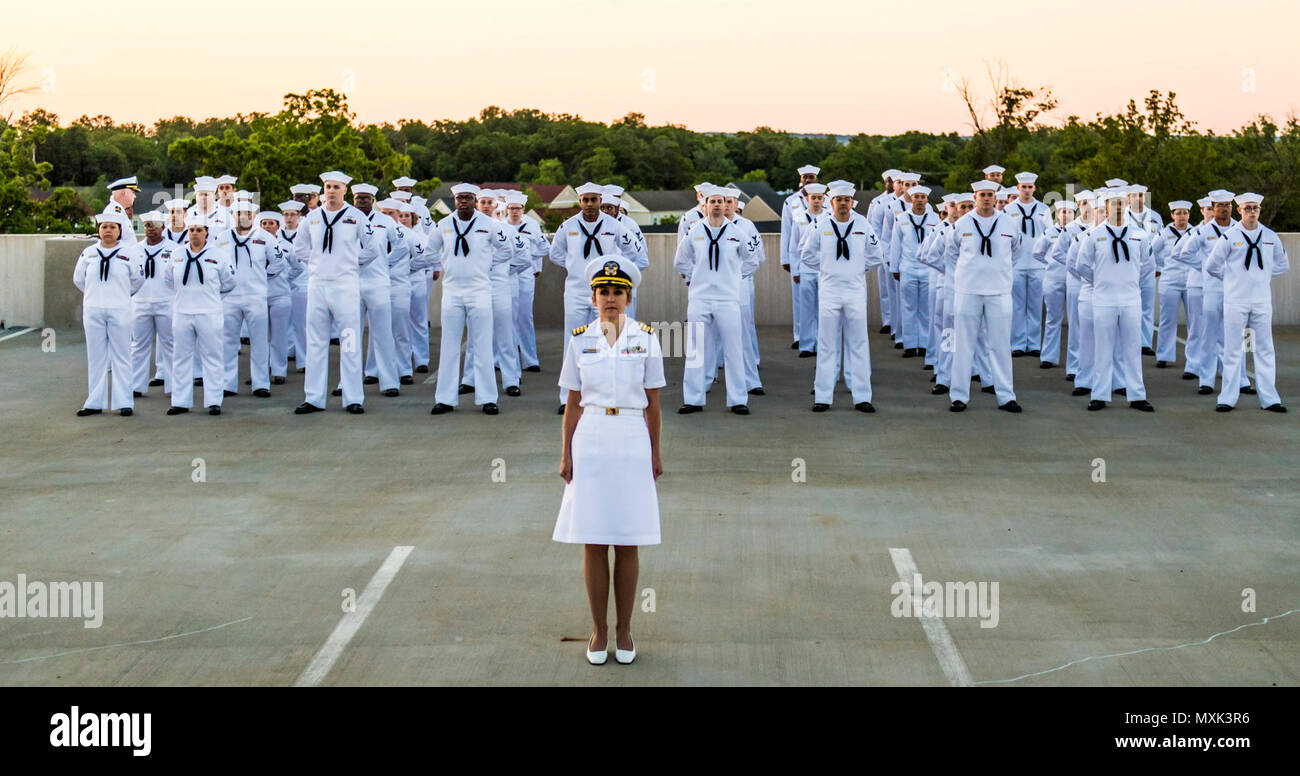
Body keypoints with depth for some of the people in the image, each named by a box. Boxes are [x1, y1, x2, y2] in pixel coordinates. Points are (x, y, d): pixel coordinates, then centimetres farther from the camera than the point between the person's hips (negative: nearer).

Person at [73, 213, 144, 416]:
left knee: (121, 356, 0)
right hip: (93, 311, 2)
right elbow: (78, 279, 17)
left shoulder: (128, 254, 1)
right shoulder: (88, 254, 6)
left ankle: (124, 402, 2)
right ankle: (94, 403, 8)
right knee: (96, 356, 4)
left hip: (119, 310, -2)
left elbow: (137, 279, 12)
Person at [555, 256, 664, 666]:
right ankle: (599, 629, 12)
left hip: (633, 443, 0)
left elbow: (652, 402, 5)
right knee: (593, 543, 2)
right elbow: (572, 403, 6)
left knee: (627, 543, 3)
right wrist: (566, 455, 2)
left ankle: (624, 629, 13)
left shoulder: (646, 339, 2)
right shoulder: (580, 340, 4)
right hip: (591, 443, 1)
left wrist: (655, 454, 3)